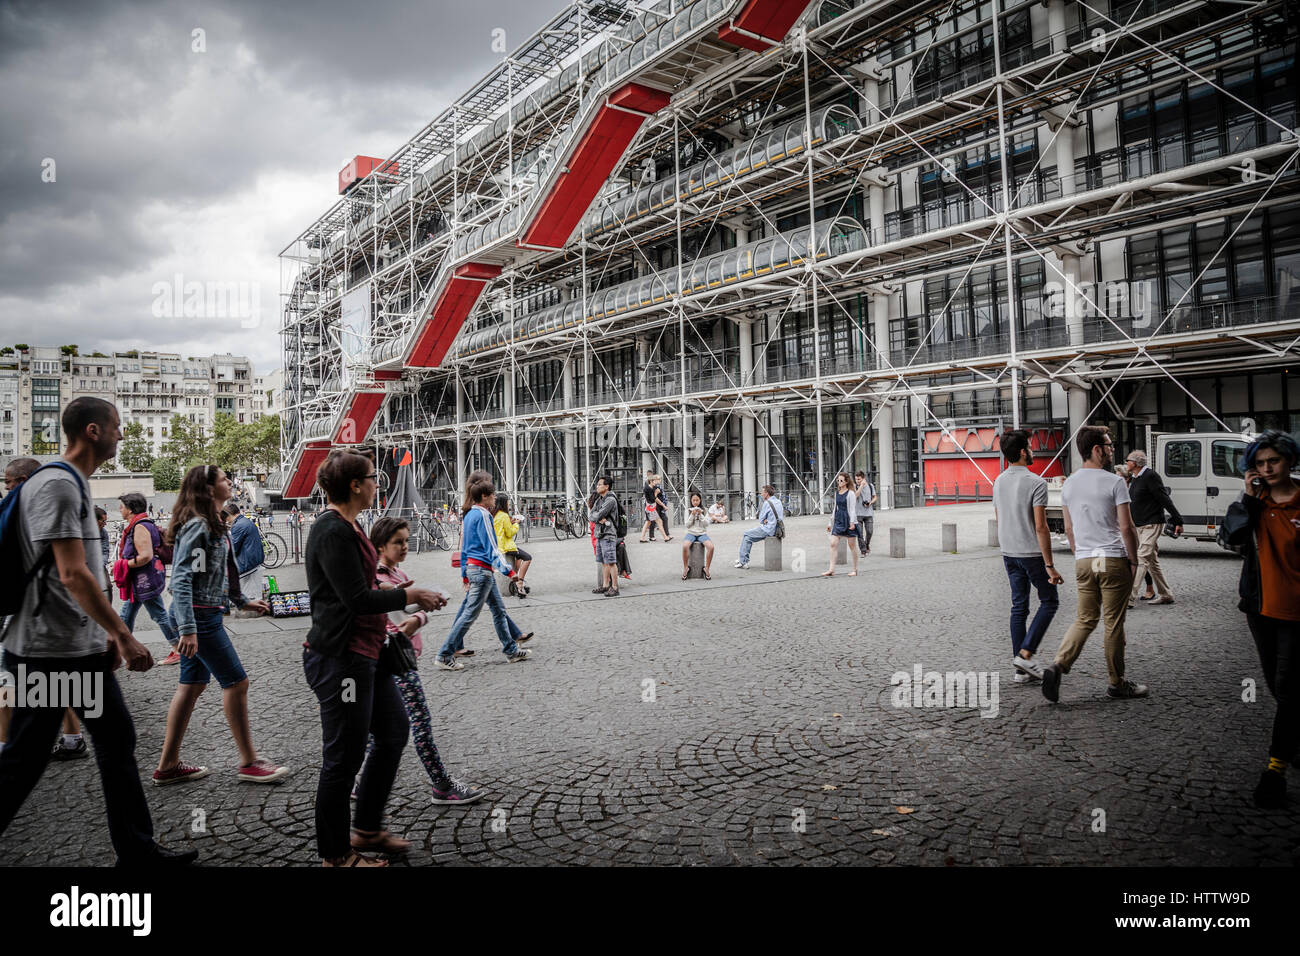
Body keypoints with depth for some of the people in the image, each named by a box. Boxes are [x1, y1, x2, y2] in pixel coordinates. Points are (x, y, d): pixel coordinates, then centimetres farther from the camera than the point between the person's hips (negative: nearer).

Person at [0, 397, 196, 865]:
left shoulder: (75, 484, 15)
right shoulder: (57, 484, -17)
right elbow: (72, 575, -24)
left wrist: (105, 633, 17)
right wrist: (124, 636, -20)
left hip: (85, 647, 10)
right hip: (50, 650, -10)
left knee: (117, 742, 12)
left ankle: (137, 850, 21)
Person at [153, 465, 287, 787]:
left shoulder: (212, 525, 13)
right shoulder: (198, 526, -17)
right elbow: (181, 579, -23)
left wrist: (243, 601, 26)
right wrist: (187, 628, -27)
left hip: (203, 615, 10)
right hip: (199, 616, -10)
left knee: (192, 685, 13)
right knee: (236, 682, -3)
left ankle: (168, 765, 21)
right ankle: (248, 763, 7)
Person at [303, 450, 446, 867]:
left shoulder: (347, 526, 13)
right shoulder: (333, 532, -19)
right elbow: (357, 599, -23)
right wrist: (409, 595, -12)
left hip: (365, 652, 11)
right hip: (339, 660, -11)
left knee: (393, 732, 19)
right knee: (344, 757, 2)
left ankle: (367, 829, 34)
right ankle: (335, 855, 20)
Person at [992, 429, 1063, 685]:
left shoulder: (998, 482, 7)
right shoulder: (1035, 482, -16)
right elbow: (1041, 527, -18)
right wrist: (1049, 565, -16)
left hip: (1008, 553, 7)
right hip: (1032, 553, -7)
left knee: (1018, 606, 10)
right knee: (1049, 601, 9)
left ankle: (1020, 668, 11)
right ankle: (1025, 654, -2)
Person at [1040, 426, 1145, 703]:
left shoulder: (1069, 484, 9)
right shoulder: (1114, 482, -9)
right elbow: (1126, 527, -11)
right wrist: (1133, 559, 0)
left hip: (1083, 562, 5)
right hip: (1113, 559, -5)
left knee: (1085, 619, 11)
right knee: (1114, 623, 4)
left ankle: (1058, 665, -7)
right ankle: (1117, 683, 15)